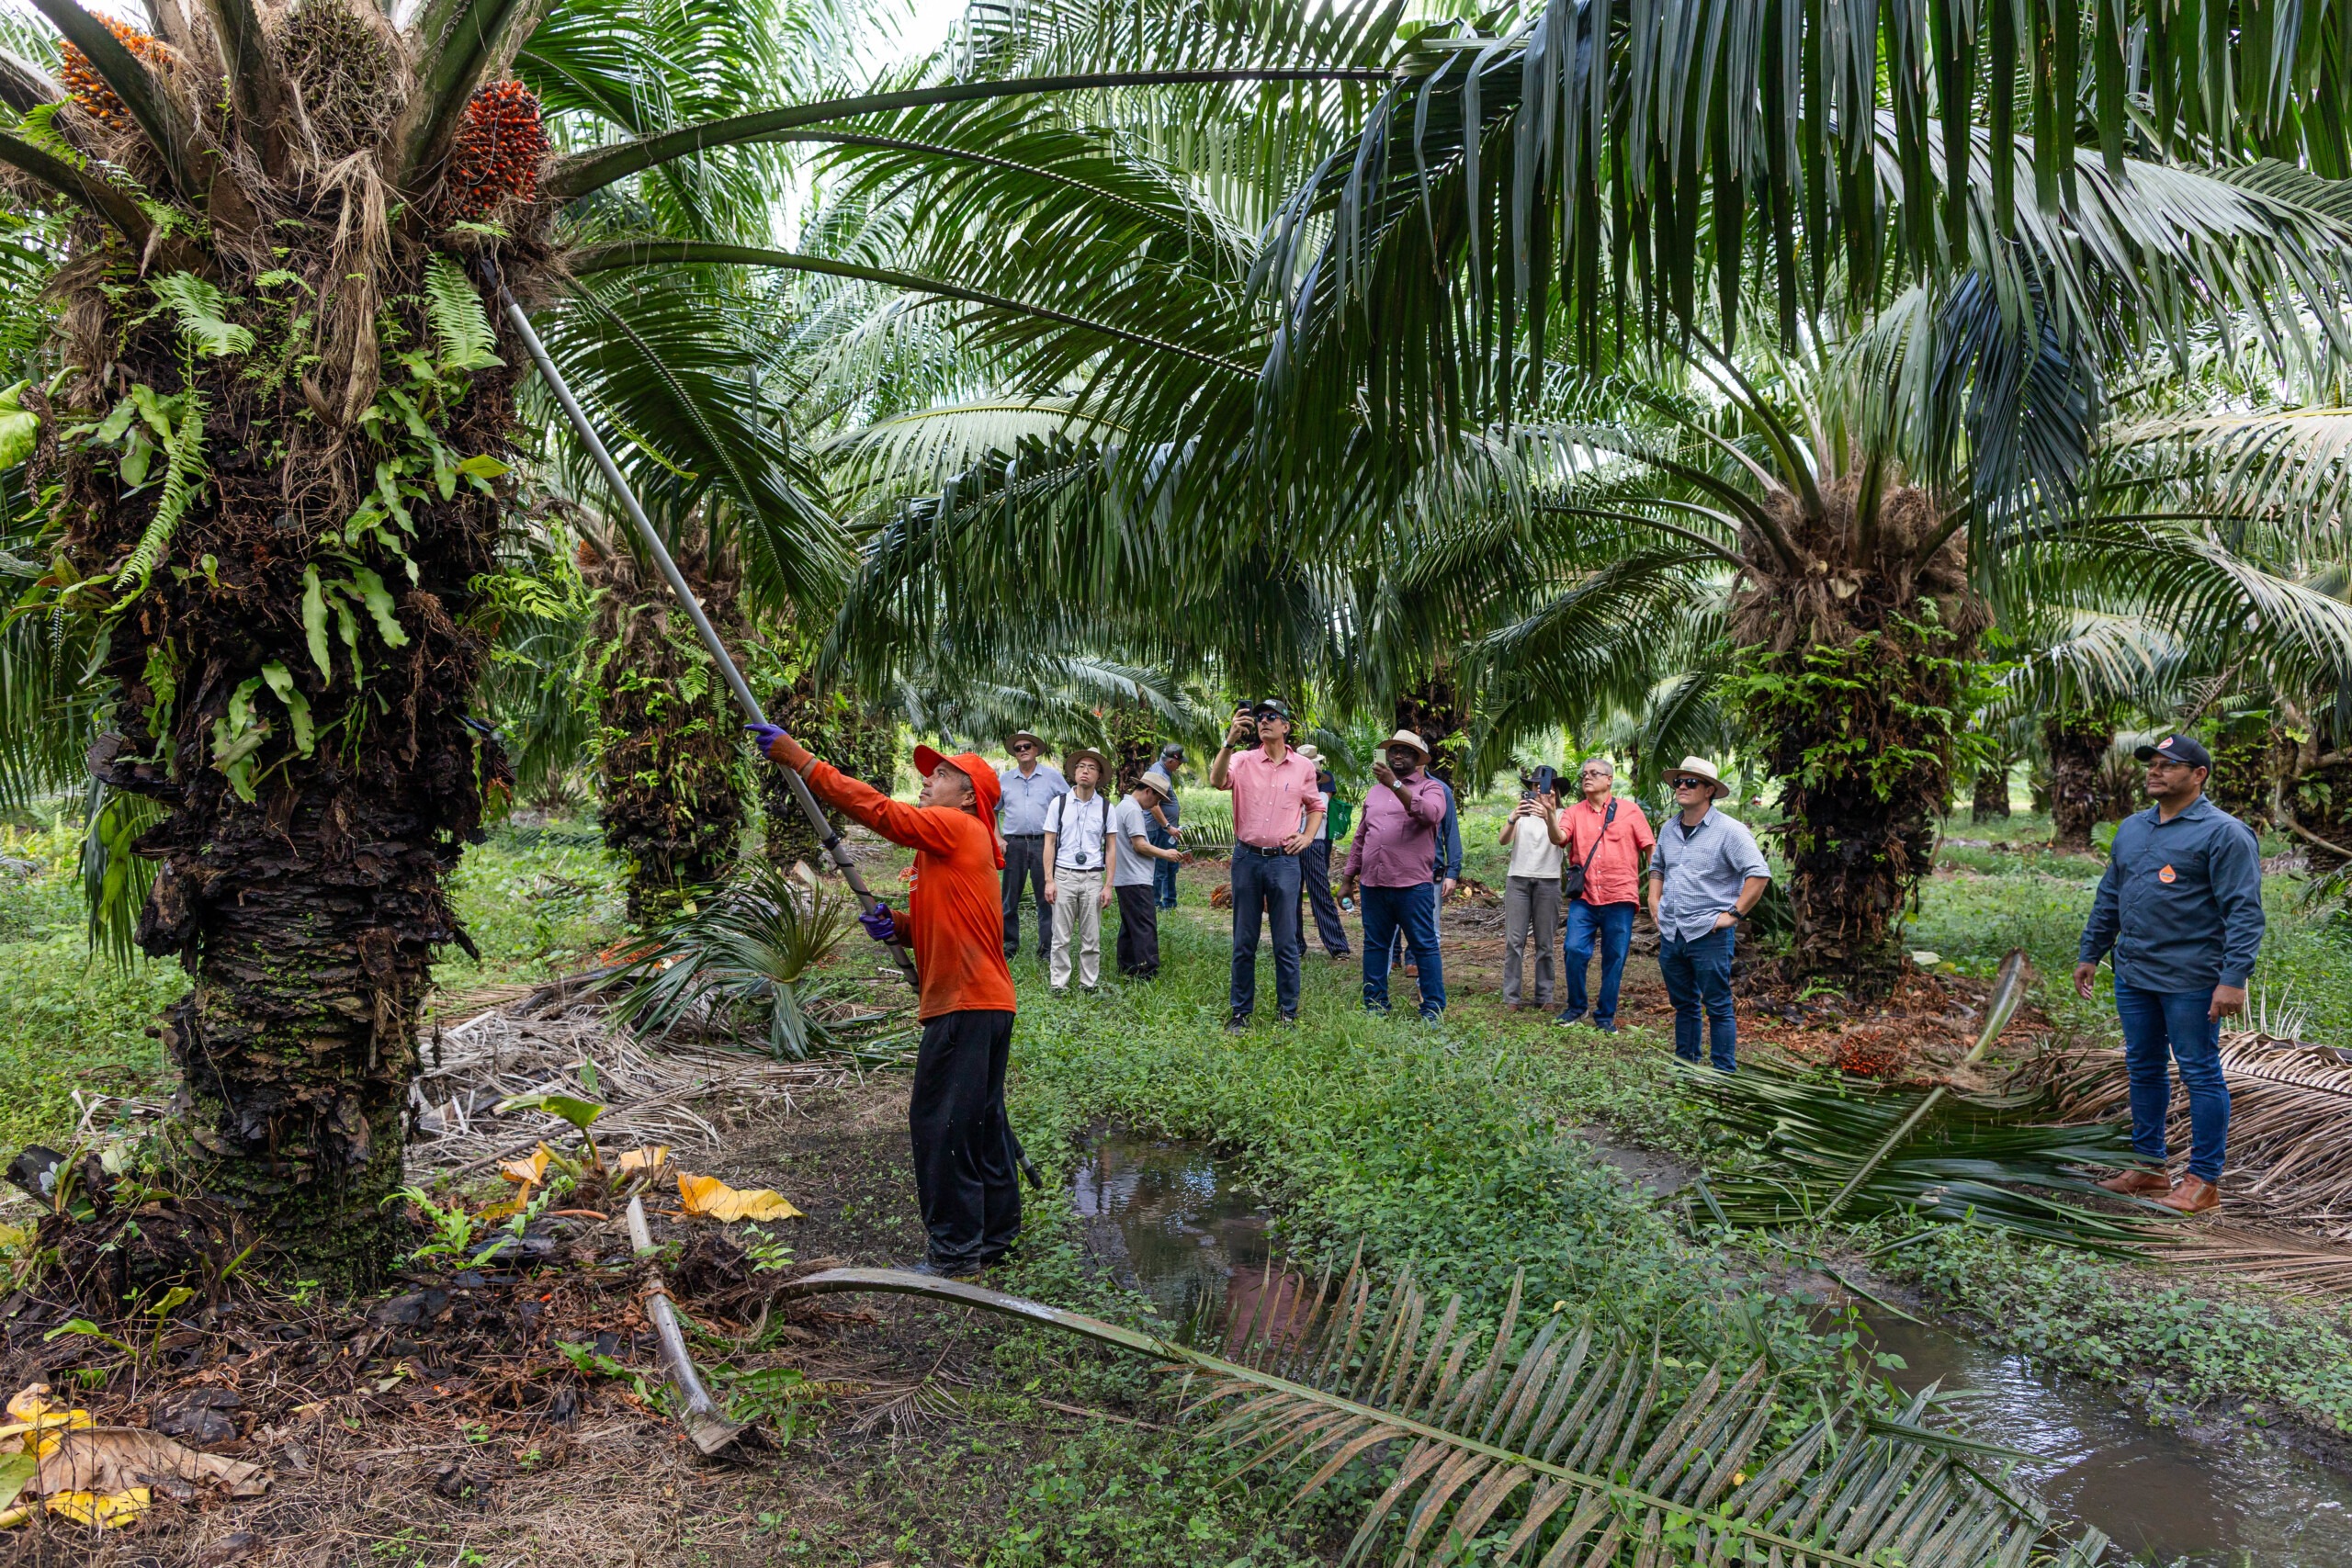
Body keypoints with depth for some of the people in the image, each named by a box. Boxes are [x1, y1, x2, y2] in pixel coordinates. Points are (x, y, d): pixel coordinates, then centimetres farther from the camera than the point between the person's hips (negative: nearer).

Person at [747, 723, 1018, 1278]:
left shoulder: (957, 828, -9)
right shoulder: (945, 843, 21)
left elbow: (879, 810, -18)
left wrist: (796, 756, -17)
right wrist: (897, 926, 3)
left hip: (965, 1005, -10)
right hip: (981, 1003, 10)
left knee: (939, 1123, -6)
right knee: (979, 1123, 17)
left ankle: (954, 1252, 2)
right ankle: (995, 1233, 27)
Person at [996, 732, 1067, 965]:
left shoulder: (1052, 776, 4)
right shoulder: (1004, 779, 10)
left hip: (1044, 843, -2)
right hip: (1014, 844, 2)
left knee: (1047, 897, 0)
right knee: (1010, 897, 6)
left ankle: (1046, 948, 7)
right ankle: (1009, 945, 17)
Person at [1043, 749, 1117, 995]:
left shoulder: (1106, 807, 6)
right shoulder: (1059, 803, 3)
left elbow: (1111, 848, 7)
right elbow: (1049, 843, 3)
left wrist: (1108, 886, 0)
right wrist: (1049, 880, -4)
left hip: (1093, 878, 1)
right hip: (1064, 875, -1)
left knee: (1091, 938, 5)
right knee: (1061, 937, 1)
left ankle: (1089, 984, 14)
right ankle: (1058, 984, 8)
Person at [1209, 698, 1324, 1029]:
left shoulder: (1303, 767, 5)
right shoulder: (1244, 761, 1)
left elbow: (1316, 806, 19)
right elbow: (1217, 781, -20)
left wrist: (1307, 837, 4)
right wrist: (1229, 741, -29)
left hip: (1284, 860, 0)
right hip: (1246, 858, 0)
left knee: (1286, 943, 4)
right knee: (1243, 942, 8)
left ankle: (1289, 1012, 15)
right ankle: (1241, 1012, 17)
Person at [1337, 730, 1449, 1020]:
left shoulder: (1430, 788, 2)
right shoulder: (1375, 791, 18)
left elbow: (1429, 814, -22)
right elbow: (1360, 838, 21)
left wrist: (1395, 784, -28)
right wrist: (1347, 879, 18)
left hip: (1413, 885, -5)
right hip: (1373, 884, 5)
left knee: (1425, 946, -1)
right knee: (1374, 946, 9)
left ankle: (1433, 1009, 4)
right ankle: (1374, 1006, 18)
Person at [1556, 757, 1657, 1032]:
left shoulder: (1630, 811, 3)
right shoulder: (1574, 813, 8)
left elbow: (1651, 850, 4)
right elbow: (1560, 838, -11)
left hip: (1619, 898, -1)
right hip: (1584, 897, 1)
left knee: (1614, 959, 4)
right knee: (1574, 950, -8)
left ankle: (1605, 1016, 17)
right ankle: (1575, 1007, 12)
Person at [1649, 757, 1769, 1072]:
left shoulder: (1729, 830, -10)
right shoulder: (1668, 829, 11)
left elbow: (1760, 874, -15)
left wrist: (1734, 914, -16)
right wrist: (1654, 899, 14)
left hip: (1709, 935, -6)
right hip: (1670, 933, 7)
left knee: (1717, 1006, 0)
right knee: (1683, 1004, 16)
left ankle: (1724, 1075, 8)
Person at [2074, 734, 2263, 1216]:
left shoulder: (2223, 833, -9)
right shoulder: (2131, 828, 13)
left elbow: (2244, 912, -14)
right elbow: (2109, 898, 20)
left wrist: (2234, 978, -21)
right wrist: (2090, 954, 18)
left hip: (2190, 980, -7)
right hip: (2134, 975, 7)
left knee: (2199, 1073, 1)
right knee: (2143, 1069, 13)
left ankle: (2204, 1181, 10)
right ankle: (2149, 1167, 25)